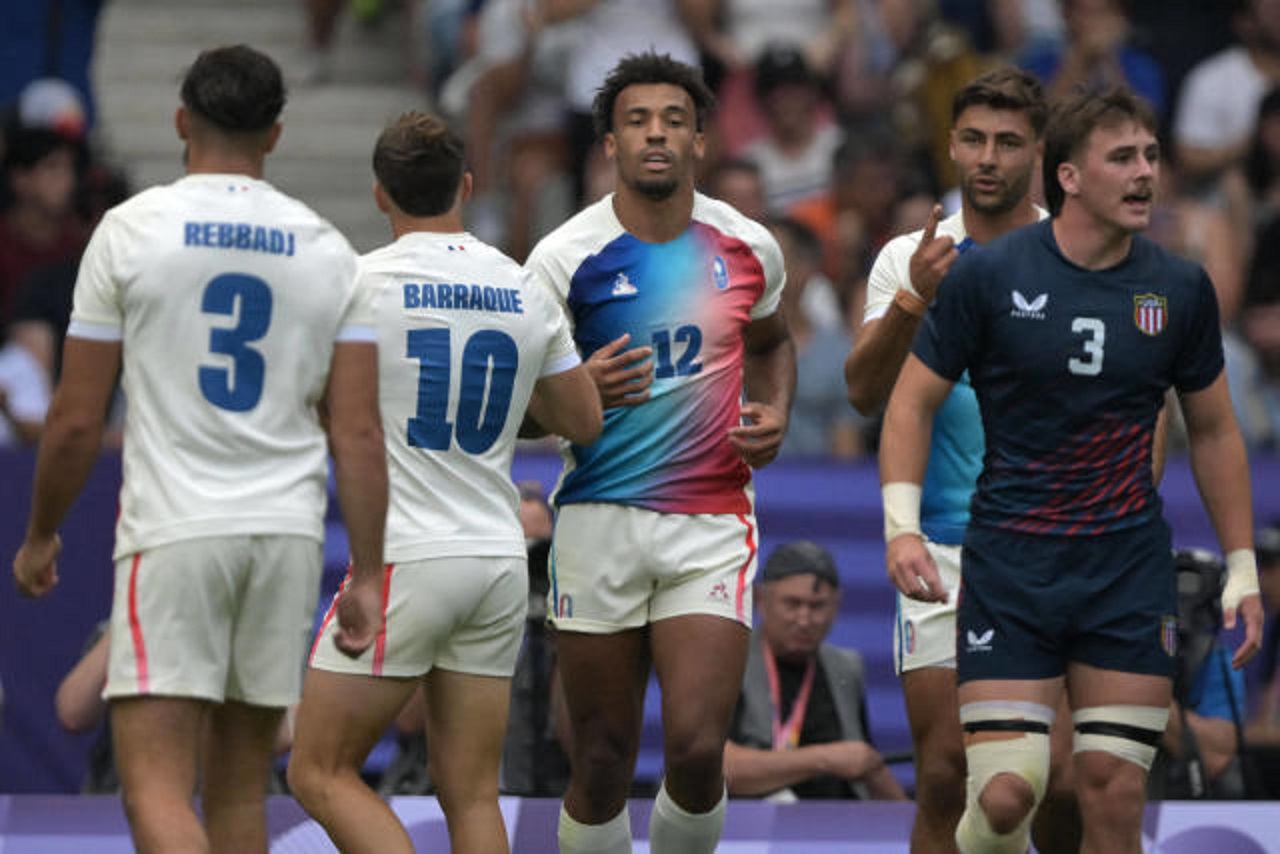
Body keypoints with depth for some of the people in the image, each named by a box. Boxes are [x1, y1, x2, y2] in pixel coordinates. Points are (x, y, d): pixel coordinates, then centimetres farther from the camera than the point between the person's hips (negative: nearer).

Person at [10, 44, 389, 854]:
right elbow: (358, 433, 1)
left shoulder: (132, 229, -2)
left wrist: (40, 536, 13)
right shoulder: (327, 250, 6)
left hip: (173, 530, -4)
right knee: (240, 788, 14)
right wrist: (368, 578, 4)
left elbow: (76, 421, -1)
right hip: (288, 531, 4)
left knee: (156, 788, -9)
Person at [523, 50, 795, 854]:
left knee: (698, 748, -12)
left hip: (713, 524, 1)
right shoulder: (565, 258, -5)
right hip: (599, 520, -1)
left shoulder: (748, 248, 4)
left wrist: (775, 414, 5)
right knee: (602, 765, 3)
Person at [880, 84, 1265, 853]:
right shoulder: (988, 276, -6)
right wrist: (902, 524, -12)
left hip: (1131, 568, 2)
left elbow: (1213, 429, 14)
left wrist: (1243, 567, 12)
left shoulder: (1182, 290, 3)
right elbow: (914, 400, 1)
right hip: (1010, 563, -2)